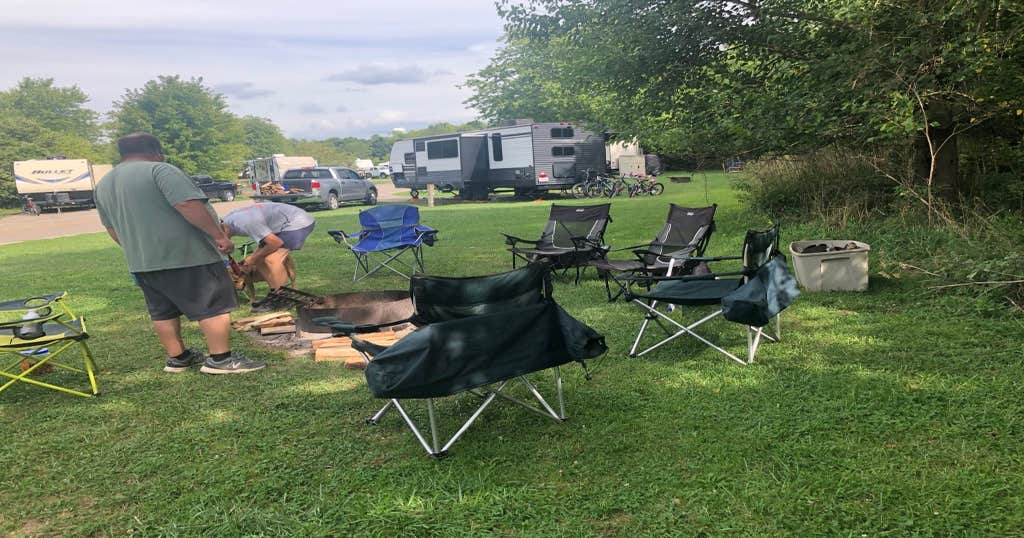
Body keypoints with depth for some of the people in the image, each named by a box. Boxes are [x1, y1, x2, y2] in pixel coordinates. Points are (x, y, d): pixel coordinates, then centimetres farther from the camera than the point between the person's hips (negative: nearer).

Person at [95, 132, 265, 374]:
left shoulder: (103, 185, 17)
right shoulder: (159, 170, -9)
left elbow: (112, 229, 22)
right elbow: (189, 204, -20)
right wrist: (219, 236, -18)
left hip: (141, 262, 8)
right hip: (185, 254, -8)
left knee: (162, 311, 15)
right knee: (213, 306, -3)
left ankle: (177, 357, 22)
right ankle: (221, 359, -3)